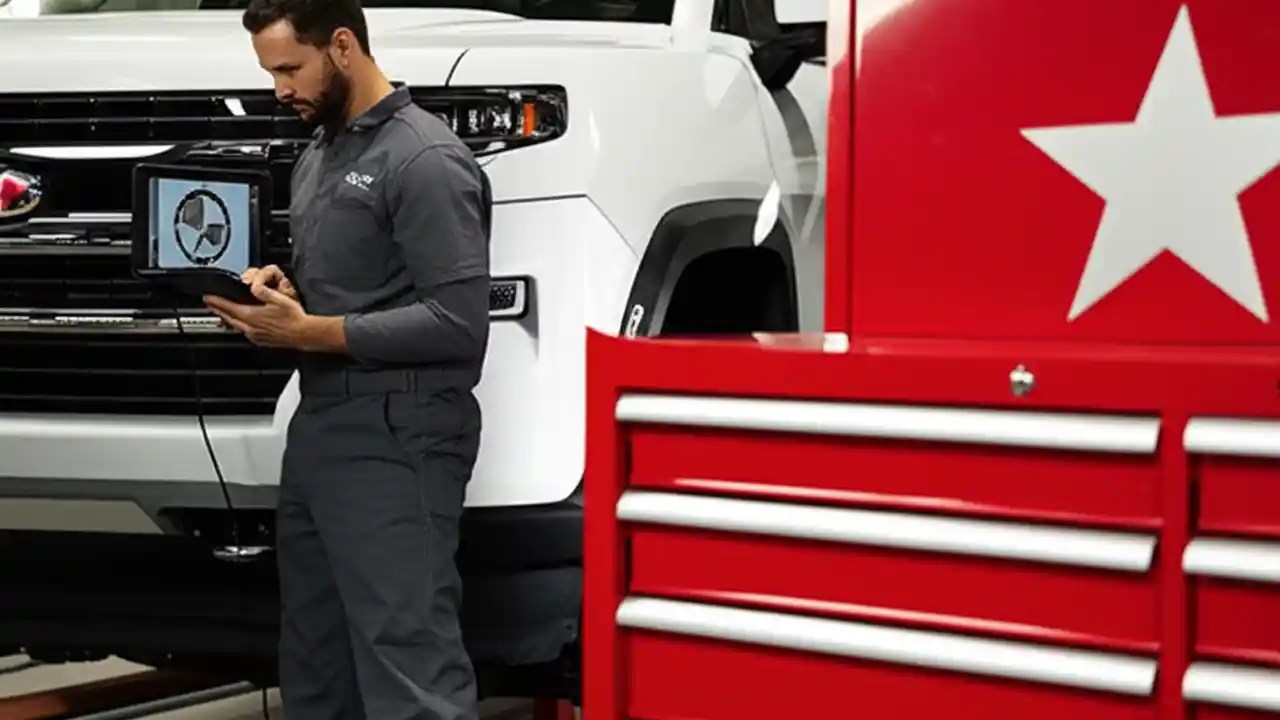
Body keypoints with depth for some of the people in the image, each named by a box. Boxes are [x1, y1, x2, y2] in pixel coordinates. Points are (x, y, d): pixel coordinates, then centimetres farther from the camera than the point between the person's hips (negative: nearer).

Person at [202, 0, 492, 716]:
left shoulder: (425, 159, -10)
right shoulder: (318, 155, 19)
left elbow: (459, 325, -17)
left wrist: (309, 333, -18)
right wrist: (281, 292, 6)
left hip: (395, 439, -9)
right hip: (319, 424, 10)